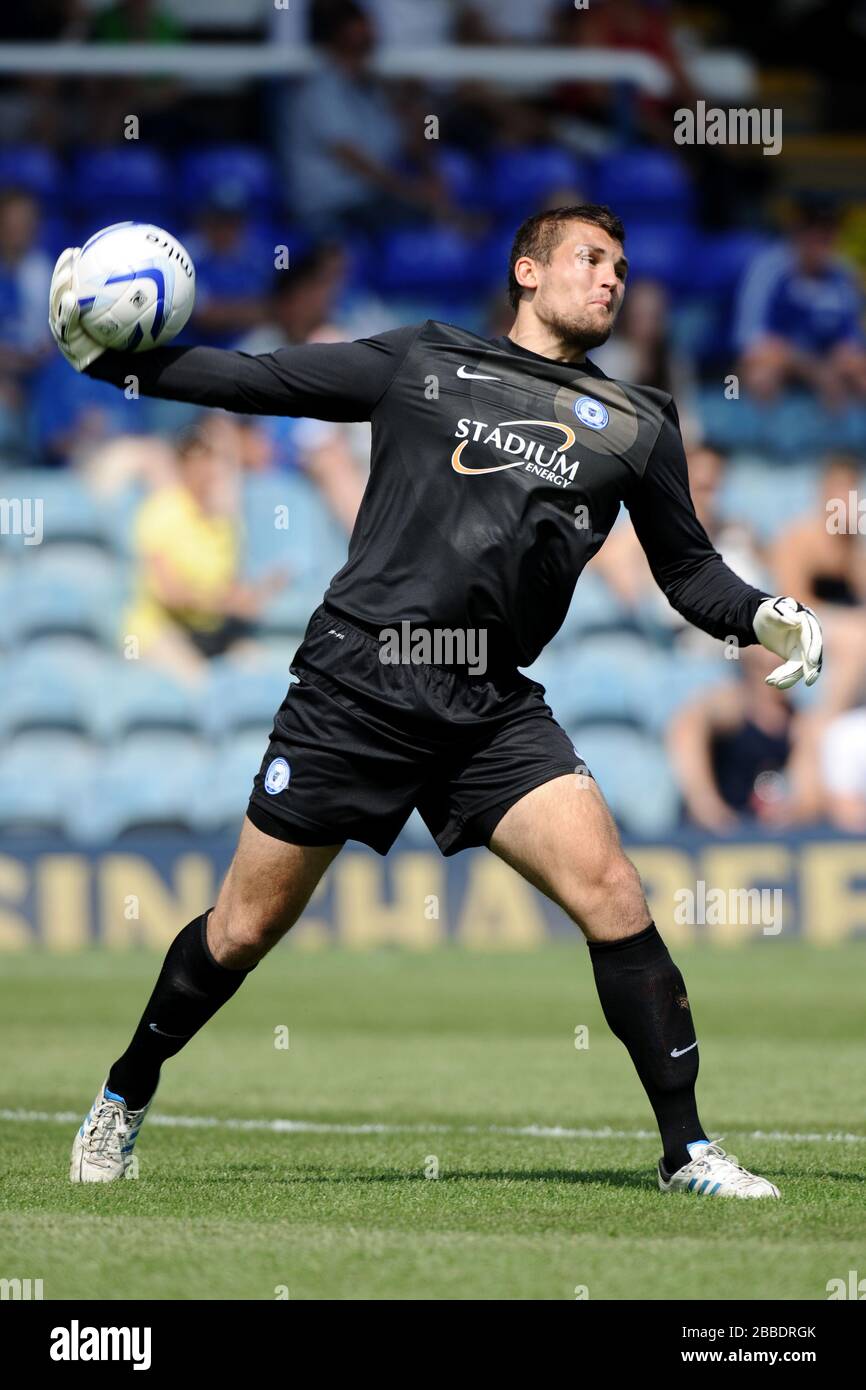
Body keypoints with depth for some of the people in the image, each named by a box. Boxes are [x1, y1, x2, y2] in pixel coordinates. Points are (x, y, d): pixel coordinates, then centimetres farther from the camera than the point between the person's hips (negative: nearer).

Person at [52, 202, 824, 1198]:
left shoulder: (636, 427, 14)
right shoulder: (422, 362, 8)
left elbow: (687, 569, 22)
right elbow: (252, 380, 10)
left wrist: (762, 616, 2)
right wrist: (110, 357, 0)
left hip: (493, 710, 2)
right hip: (355, 681, -2)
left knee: (611, 895, -16)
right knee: (245, 929, 3)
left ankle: (687, 1152, -7)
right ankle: (124, 1099, 27)